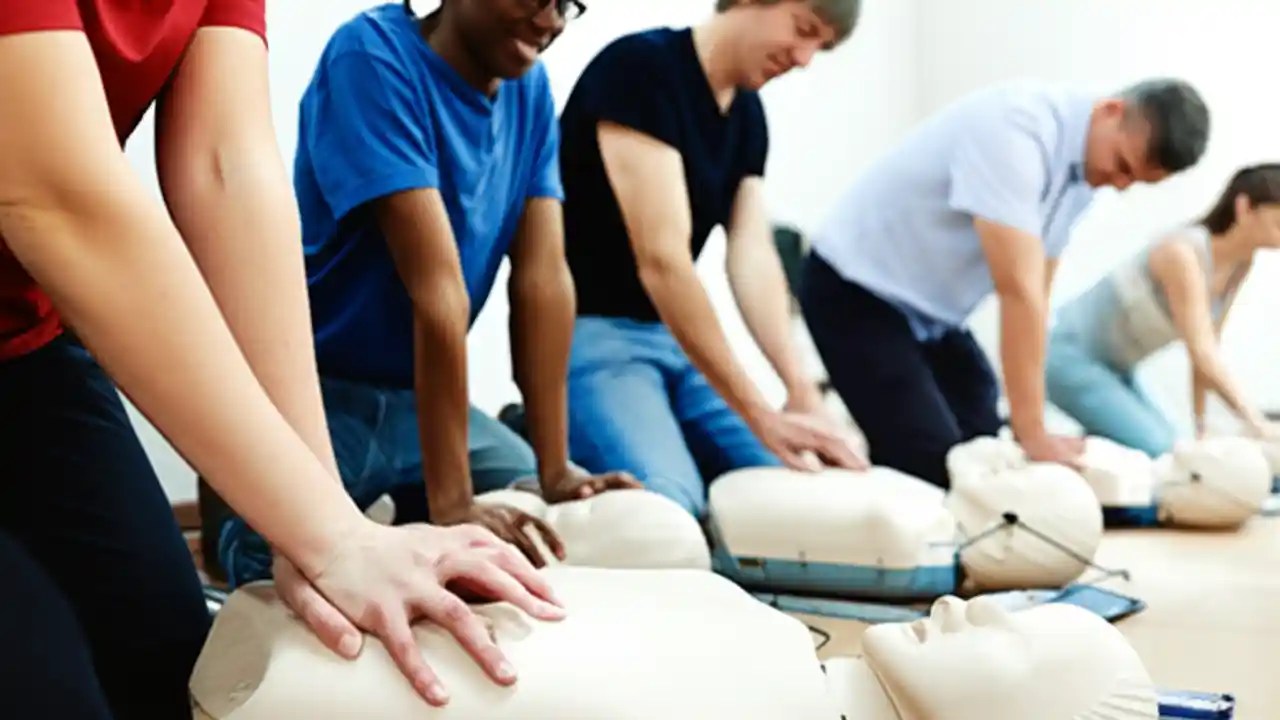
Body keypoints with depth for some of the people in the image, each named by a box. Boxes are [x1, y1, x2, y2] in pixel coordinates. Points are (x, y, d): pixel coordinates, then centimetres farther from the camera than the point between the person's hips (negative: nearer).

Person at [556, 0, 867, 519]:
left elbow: (752, 254, -3)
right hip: (587, 331, -8)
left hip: (675, 337, 8)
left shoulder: (749, 113, 8)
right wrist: (761, 416, -28)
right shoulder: (640, 67, -18)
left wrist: (801, 385, -21)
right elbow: (661, 256, -26)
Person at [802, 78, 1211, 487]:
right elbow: (1017, 289, -32)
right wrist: (1032, 433, -31)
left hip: (935, 311, 9)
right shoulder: (1016, 128, -29)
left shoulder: (1084, 173, -1)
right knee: (936, 470, -16)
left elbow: (1036, 293, 1)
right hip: (856, 293, -8)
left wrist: (1026, 423, -6)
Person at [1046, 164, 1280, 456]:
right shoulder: (1184, 252, -25)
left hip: (1114, 368, 9)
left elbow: (1207, 350, 4)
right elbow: (1200, 350, -31)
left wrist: (1202, 426, 1)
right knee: (1157, 450, -20)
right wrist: (1255, 421, -36)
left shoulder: (1240, 266, 1)